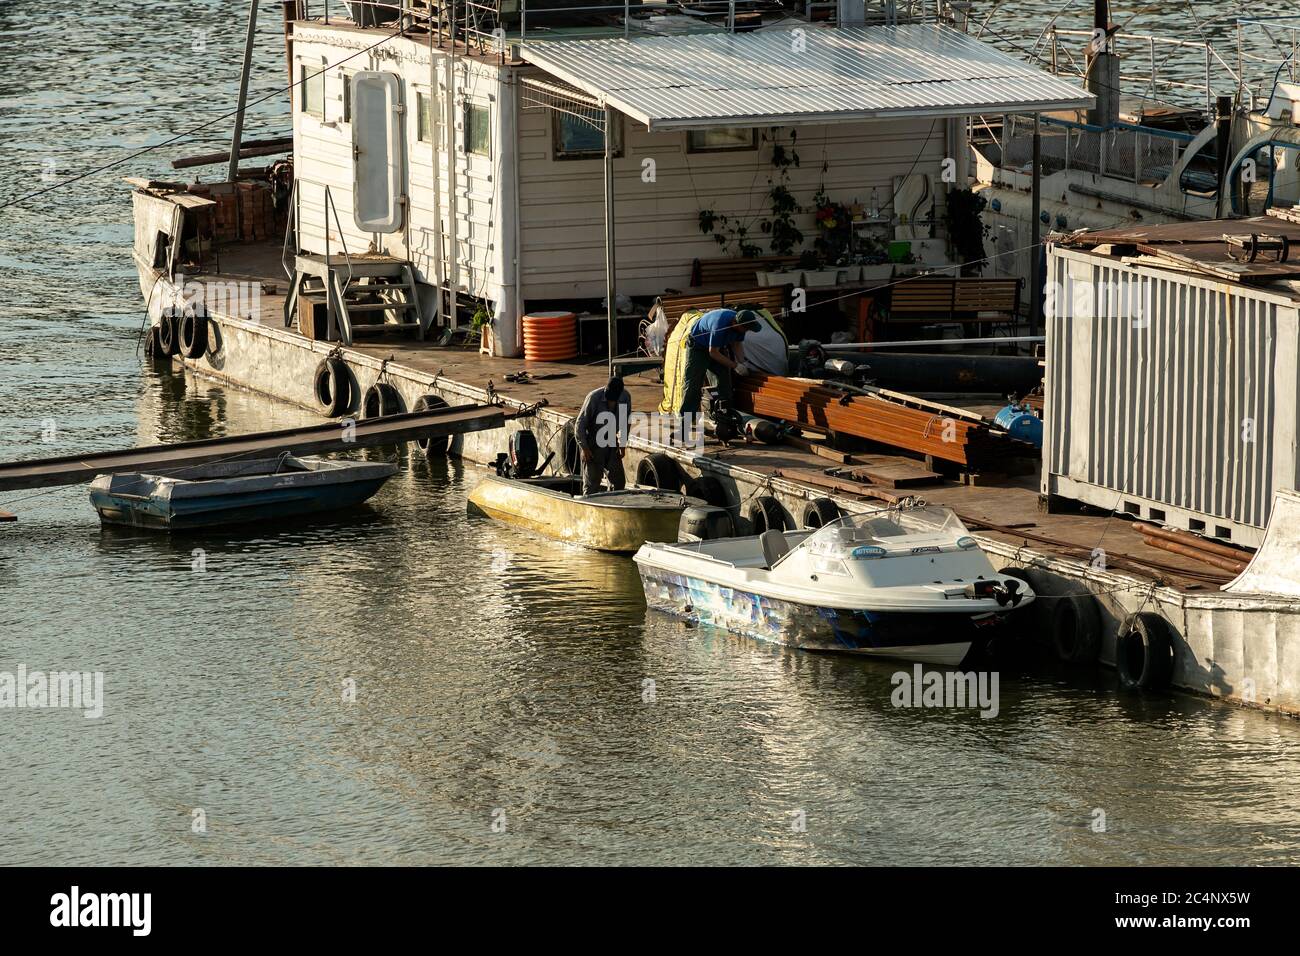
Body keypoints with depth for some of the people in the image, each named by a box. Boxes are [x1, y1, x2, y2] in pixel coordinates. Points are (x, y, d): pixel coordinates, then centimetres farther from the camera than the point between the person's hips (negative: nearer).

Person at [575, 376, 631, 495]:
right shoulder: (594, 398, -22)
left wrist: (622, 444, 3)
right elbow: (580, 424, -15)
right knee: (591, 482, -4)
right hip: (593, 446, -5)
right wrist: (584, 448, -17)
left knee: (619, 481, 5)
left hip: (611, 445, 5)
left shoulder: (625, 397, -8)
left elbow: (625, 423, 9)